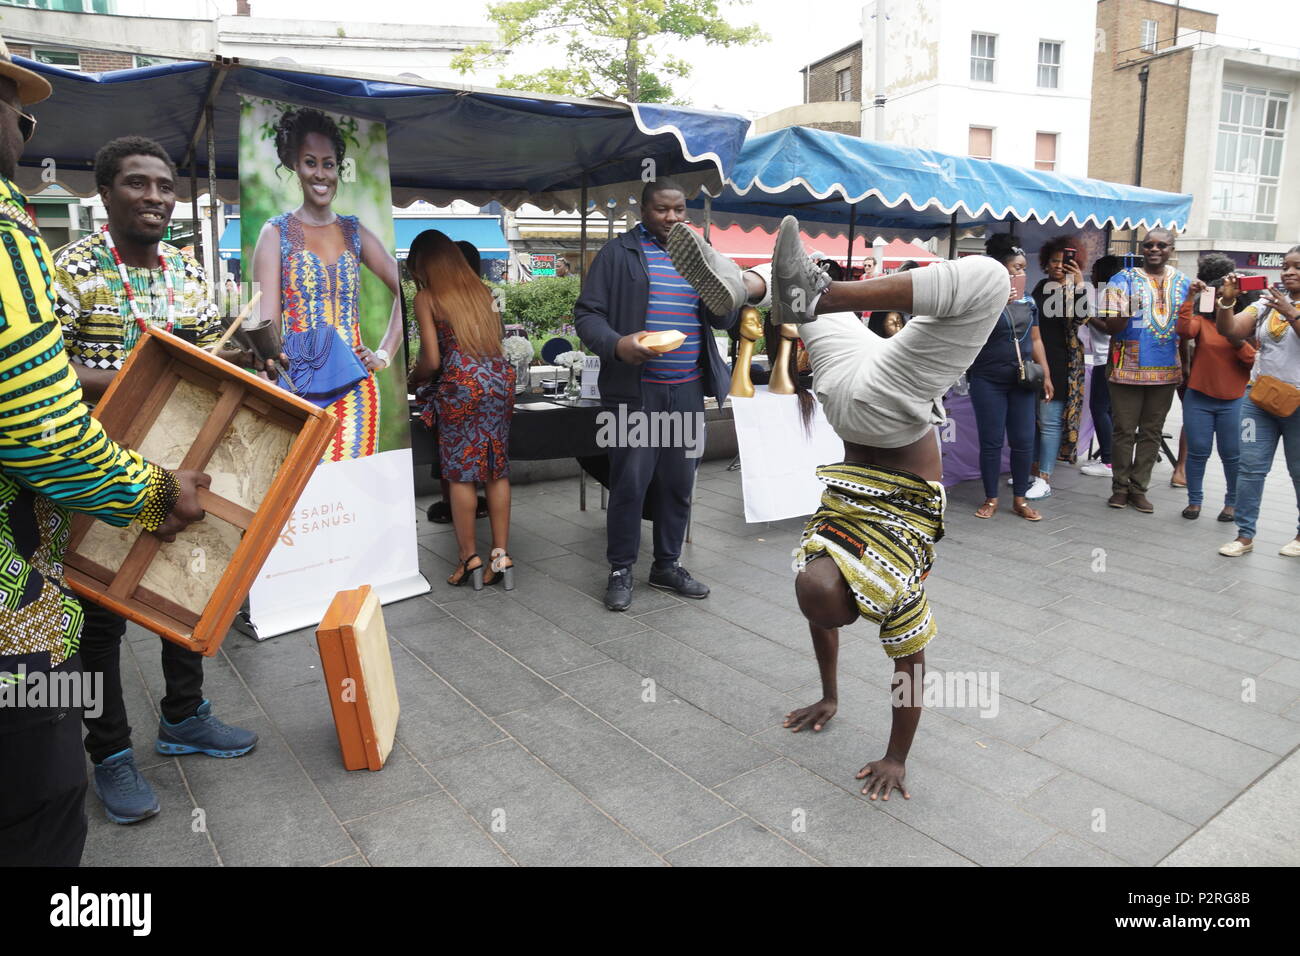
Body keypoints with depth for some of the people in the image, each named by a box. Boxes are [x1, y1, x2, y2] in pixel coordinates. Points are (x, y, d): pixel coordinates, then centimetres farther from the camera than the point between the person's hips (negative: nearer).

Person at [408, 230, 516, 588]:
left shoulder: (426, 298, 1)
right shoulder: (480, 290, 16)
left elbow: (432, 360, -3)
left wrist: (411, 379, 16)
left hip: (462, 384, -5)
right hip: (500, 378, 5)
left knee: (460, 473, 4)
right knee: (497, 469, 8)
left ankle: (470, 558, 9)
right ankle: (501, 555, 12)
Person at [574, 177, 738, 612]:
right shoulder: (619, 253, 1)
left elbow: (725, 320, 13)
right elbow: (586, 314, -5)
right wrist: (616, 344, -25)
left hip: (688, 391, 5)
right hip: (636, 390, -4)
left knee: (679, 483, 9)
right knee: (630, 482, -3)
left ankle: (667, 565, 24)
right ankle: (620, 569, 13)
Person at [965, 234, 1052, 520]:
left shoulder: (1028, 301, 10)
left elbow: (1035, 339, 14)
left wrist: (1046, 374, 9)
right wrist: (996, 303, -21)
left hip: (1023, 380, 4)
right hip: (988, 381, -4)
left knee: (1023, 441, 3)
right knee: (991, 441, 0)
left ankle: (1020, 499, 14)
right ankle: (990, 499, 12)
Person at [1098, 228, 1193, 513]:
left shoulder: (1184, 283, 10)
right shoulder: (1123, 280, -2)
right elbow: (1110, 327, -7)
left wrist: (1187, 368, 11)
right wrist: (1126, 313, -28)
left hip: (1166, 371, 4)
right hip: (1128, 369, -4)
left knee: (1152, 432, 8)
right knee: (1124, 431, 1)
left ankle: (1139, 487, 16)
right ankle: (1120, 486, 13)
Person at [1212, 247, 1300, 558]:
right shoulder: (1268, 302, 8)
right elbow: (1229, 330, -1)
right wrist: (1227, 300, -16)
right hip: (1259, 396, 3)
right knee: (1249, 467, 1)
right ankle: (1245, 535, 8)